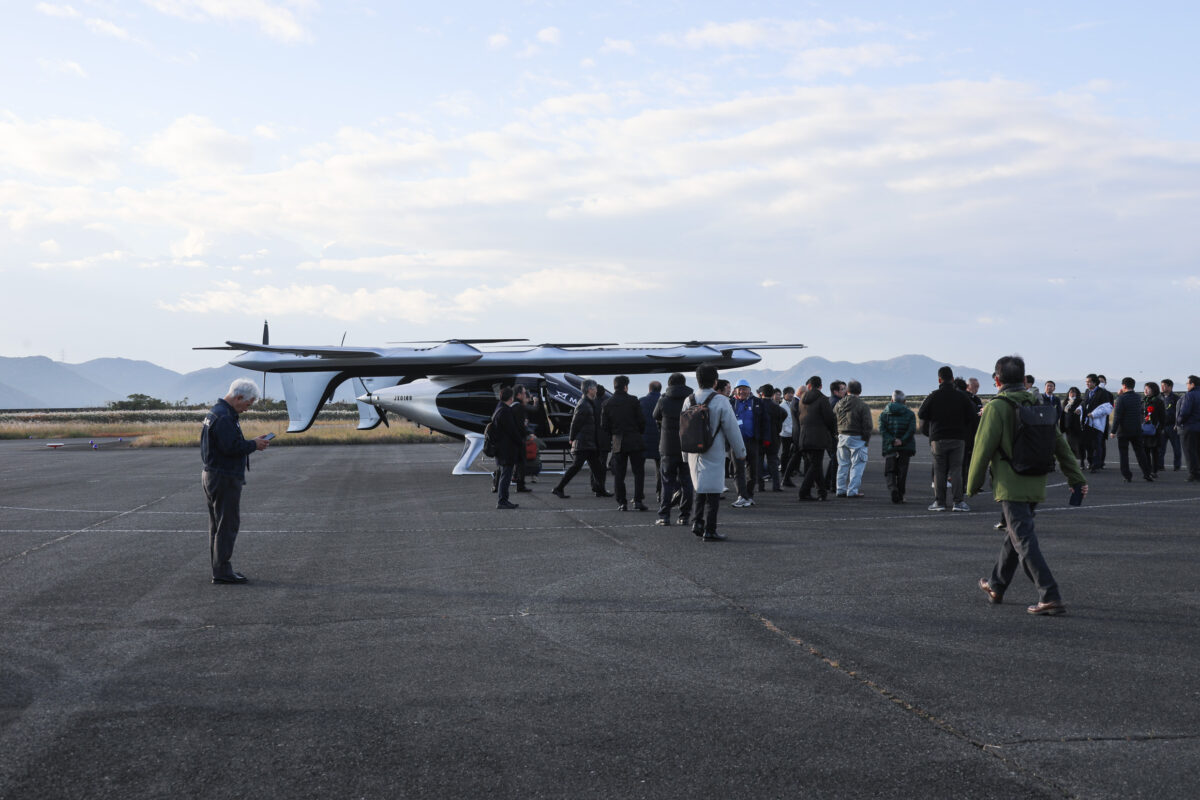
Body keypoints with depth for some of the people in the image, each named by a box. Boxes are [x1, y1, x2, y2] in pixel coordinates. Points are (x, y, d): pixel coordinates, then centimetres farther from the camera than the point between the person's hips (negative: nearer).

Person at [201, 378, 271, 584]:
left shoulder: (217, 412, 17)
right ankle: (222, 571, -5)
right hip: (224, 478, -11)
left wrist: (253, 442, 10)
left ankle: (219, 569, 21)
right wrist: (254, 445, -11)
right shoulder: (224, 417, -18)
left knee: (218, 525, 14)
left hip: (212, 475, 11)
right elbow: (231, 447, -24)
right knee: (227, 524, -7)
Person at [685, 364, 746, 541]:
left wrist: (685, 453, 18)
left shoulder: (689, 401, 2)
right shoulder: (721, 401, -12)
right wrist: (740, 452, 2)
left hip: (694, 452, 5)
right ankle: (709, 531, 1)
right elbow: (732, 428, -8)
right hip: (714, 453, -5)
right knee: (712, 491, 0)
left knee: (701, 488, 19)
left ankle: (698, 522, 10)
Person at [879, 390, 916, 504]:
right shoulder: (910, 413, 4)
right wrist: (901, 441, -12)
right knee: (902, 472, 7)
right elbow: (912, 430, -9)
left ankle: (892, 488, -19)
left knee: (890, 470, 7)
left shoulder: (884, 414, 7)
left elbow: (882, 430, -7)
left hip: (889, 447, 0)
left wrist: (892, 440, -12)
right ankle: (900, 496, 8)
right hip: (905, 447, 0)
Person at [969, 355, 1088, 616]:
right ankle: (996, 587, 35)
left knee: (1024, 540, -8)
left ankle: (1050, 597, -16)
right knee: (1014, 535, 20)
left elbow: (983, 448, -11)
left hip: (1010, 485, -8)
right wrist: (1077, 478, 12)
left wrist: (973, 485, -1)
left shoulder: (996, 408, -11)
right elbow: (1059, 443, 9)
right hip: (1035, 485, 8)